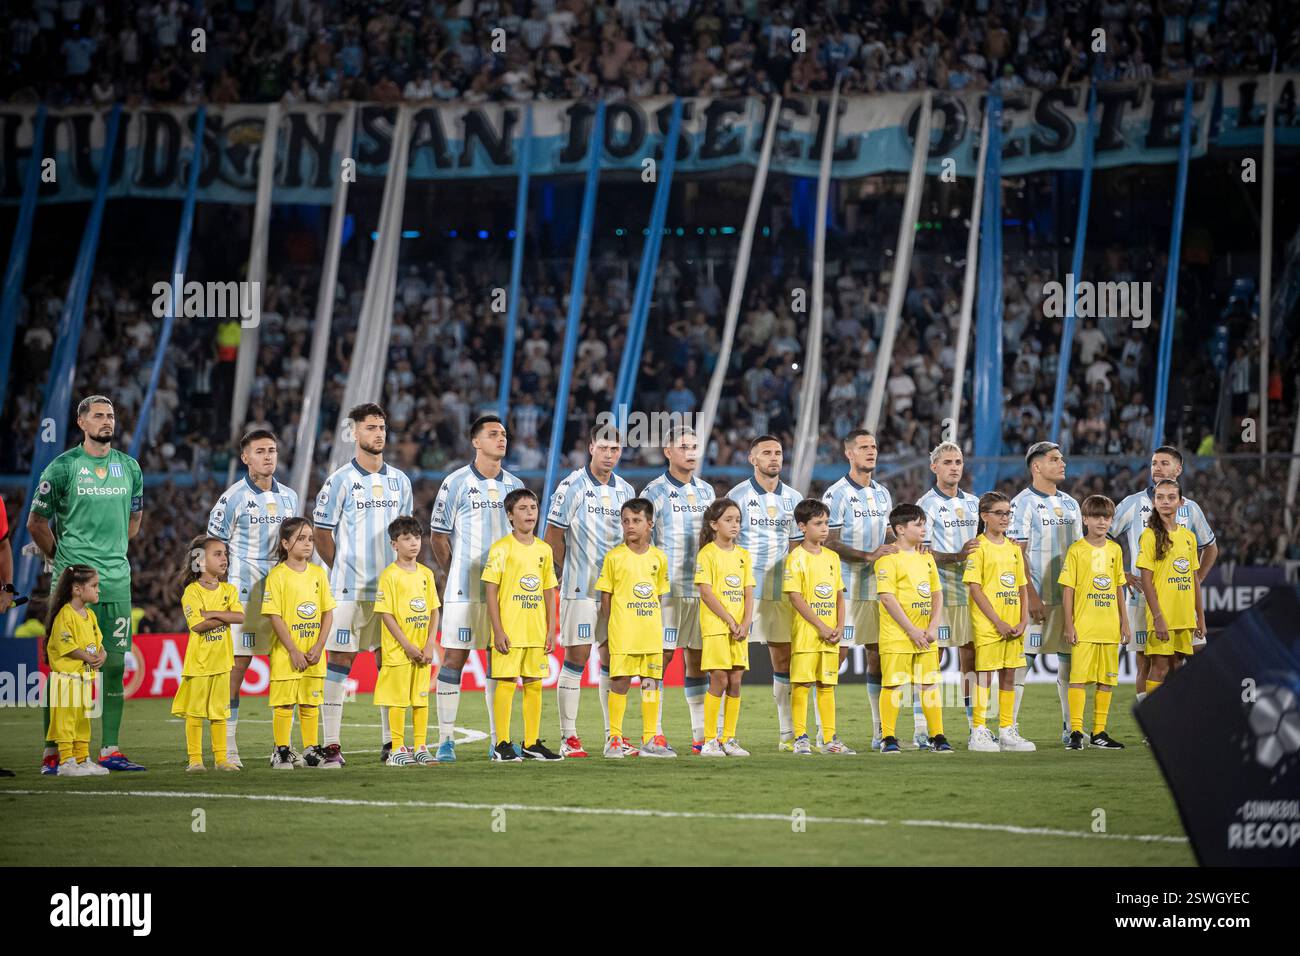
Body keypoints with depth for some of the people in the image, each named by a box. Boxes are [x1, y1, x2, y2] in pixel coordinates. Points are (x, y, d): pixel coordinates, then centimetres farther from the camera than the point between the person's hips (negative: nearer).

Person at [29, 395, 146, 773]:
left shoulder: (130, 467, 10)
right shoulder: (62, 467, -3)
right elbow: (36, 521, 5)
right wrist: (61, 558, 6)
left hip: (116, 580, 4)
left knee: (115, 663, 3)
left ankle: (110, 750, 8)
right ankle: (51, 752, -1)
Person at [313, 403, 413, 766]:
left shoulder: (399, 480, 11)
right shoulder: (341, 481, -4)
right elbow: (322, 532, -1)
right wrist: (344, 570, 3)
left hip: (391, 587, 5)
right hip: (349, 588, -5)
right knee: (340, 660, -4)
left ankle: (391, 742, 12)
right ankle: (331, 745, -3)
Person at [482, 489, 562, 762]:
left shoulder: (544, 550, 11)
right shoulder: (501, 548, -5)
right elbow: (491, 591, -8)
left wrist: (551, 629, 9)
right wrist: (498, 631, -13)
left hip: (537, 632, 5)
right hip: (510, 632, -5)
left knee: (534, 684, 7)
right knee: (506, 683, -4)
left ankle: (532, 744, 14)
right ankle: (502, 745, 1)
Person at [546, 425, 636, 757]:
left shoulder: (625, 490, 12)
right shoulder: (572, 486, -5)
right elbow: (553, 536, -4)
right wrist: (567, 573, -7)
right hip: (580, 589, -5)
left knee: (612, 661, 7)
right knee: (576, 658, -5)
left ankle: (614, 736, 12)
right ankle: (568, 738, -2)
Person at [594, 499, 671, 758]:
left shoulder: (658, 557, 8)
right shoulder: (614, 557, -3)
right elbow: (606, 598, 0)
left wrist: (656, 627, 11)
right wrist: (607, 630, -2)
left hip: (651, 634, 4)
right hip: (622, 633, -4)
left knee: (651, 683, 6)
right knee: (620, 683, -3)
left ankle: (650, 740, 13)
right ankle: (614, 739, 5)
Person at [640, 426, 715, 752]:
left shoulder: (706, 491, 14)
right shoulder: (654, 492, -2)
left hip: (703, 589, 5)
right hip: (666, 589, -5)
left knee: (697, 658, 7)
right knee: (662, 656, -7)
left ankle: (703, 733, 8)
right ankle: (655, 733, -6)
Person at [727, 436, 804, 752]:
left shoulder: (793, 498, 11)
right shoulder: (738, 496, -2)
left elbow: (797, 546, 16)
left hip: (782, 592, 4)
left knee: (784, 659, 5)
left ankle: (788, 733, 8)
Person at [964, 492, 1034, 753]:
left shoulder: (1013, 549, 14)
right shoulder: (979, 546, -5)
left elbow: (1022, 588, 16)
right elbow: (974, 588, -11)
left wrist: (1023, 621, 1)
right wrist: (998, 622, -15)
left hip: (1013, 627, 6)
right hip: (988, 624, -6)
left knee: (1009, 677, 9)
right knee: (984, 675, -5)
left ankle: (1007, 731, 14)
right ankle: (978, 733, -1)